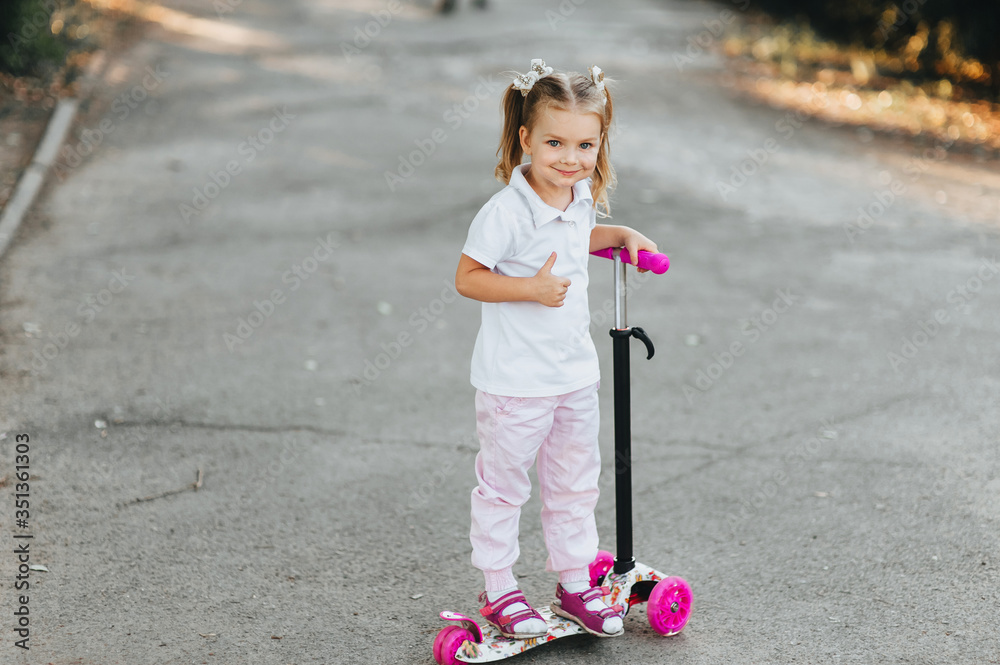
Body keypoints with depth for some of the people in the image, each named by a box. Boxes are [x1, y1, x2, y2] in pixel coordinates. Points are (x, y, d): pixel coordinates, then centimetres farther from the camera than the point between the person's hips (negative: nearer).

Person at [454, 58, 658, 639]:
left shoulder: (581, 199, 1)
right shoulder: (506, 212, -22)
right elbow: (467, 277, -17)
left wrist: (623, 235, 10)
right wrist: (531, 289, -26)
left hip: (576, 373, 7)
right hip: (515, 380, -7)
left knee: (575, 485, 18)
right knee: (503, 486, 9)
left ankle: (575, 585, 33)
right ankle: (498, 589, 26)